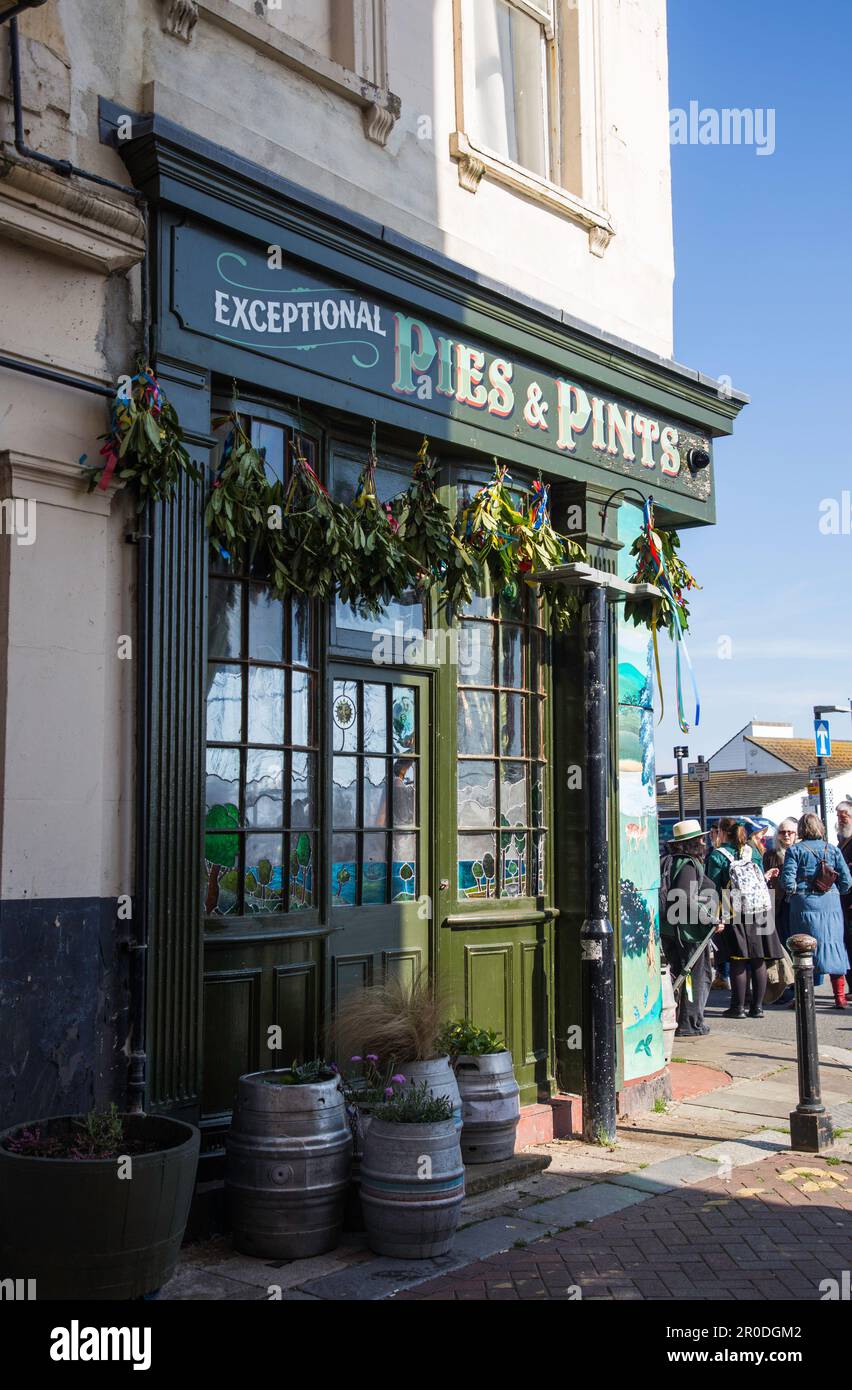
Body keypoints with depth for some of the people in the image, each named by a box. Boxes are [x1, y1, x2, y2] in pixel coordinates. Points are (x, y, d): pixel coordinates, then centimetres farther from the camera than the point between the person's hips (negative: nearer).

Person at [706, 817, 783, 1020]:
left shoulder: (717, 856, -4)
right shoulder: (752, 852, 10)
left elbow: (713, 887, -6)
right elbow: (762, 879, 14)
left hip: (735, 913, -4)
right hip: (761, 909, 4)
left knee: (738, 961, 0)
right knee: (759, 960, 6)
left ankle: (738, 1007, 2)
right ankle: (757, 1006, 9)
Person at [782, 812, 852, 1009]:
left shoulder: (795, 850, -3)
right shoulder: (832, 849, 5)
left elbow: (787, 881, -11)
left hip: (805, 904, -2)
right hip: (831, 904, 2)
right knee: (834, 944, 8)